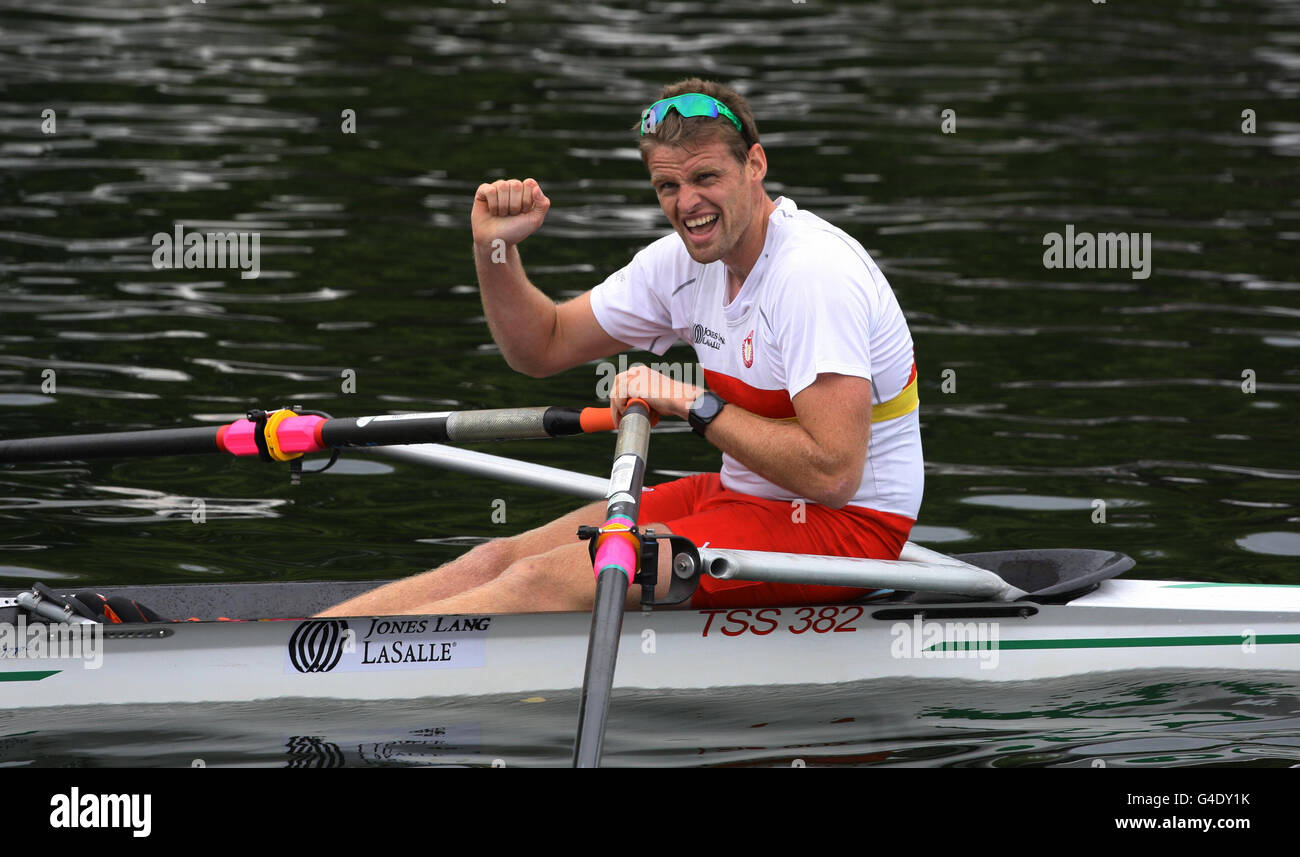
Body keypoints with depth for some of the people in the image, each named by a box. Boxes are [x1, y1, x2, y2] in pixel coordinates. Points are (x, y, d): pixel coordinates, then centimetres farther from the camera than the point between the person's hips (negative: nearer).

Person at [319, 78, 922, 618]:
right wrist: (495, 251, -3)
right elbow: (543, 348, 15)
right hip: (746, 493, 9)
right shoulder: (688, 261, 6)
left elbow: (832, 473, -29)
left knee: (550, 582, -22)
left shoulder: (814, 272, -22)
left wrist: (695, 404, -22)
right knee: (501, 560, -4)